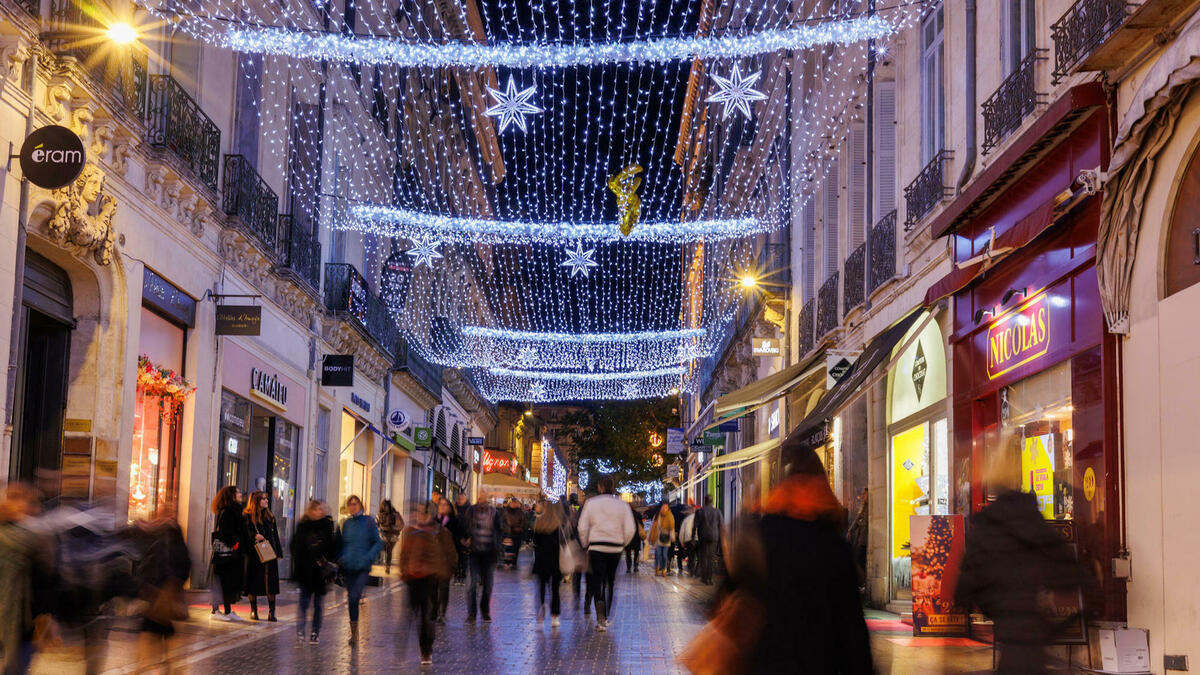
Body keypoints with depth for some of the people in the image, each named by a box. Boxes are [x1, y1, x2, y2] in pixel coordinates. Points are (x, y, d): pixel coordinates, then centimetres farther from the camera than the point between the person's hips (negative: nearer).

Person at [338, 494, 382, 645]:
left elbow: (378, 543, 0)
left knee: (354, 598, -18)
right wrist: (341, 558, 4)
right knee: (351, 600, 8)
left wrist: (368, 558, -13)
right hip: (348, 567, 4)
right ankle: (354, 633, 18)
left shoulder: (369, 521, 0)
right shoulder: (346, 524, 11)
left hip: (362, 567, -4)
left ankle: (354, 631, -8)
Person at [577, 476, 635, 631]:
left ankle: (601, 619, -18)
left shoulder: (591, 503, -2)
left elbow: (582, 527, -4)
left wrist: (585, 545, 10)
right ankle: (607, 616, 23)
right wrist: (622, 544, 13)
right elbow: (630, 529, -2)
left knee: (597, 582, -1)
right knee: (611, 583, 16)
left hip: (596, 547, -2)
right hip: (615, 549, 2)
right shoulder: (622, 505, 2)